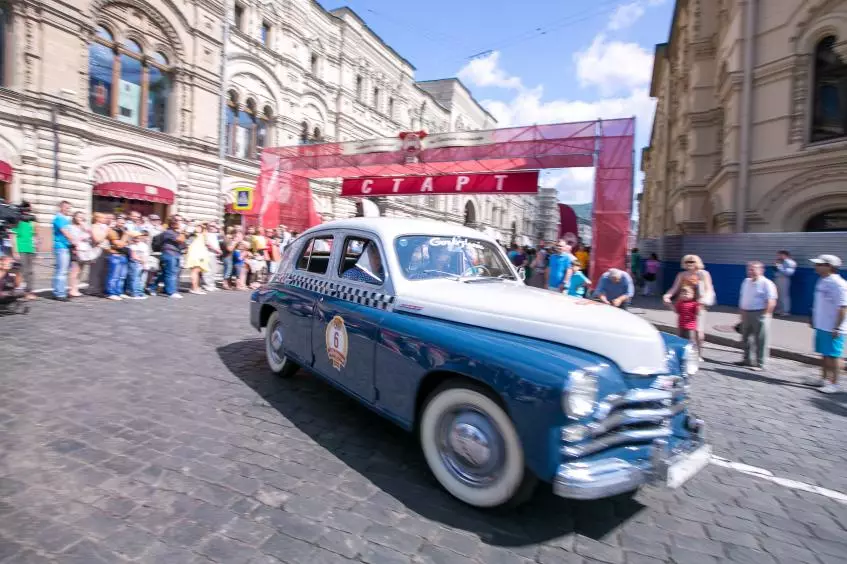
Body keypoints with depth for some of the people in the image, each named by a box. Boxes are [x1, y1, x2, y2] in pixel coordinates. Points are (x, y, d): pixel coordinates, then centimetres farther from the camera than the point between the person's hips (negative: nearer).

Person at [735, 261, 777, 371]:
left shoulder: (766, 284, -10)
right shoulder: (746, 282, 11)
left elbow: (771, 302, -15)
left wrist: (764, 315, -17)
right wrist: (742, 313, 12)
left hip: (759, 314, -8)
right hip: (746, 314, 8)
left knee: (760, 340, -2)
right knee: (745, 338, 15)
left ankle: (760, 364, 5)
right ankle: (747, 359, 28)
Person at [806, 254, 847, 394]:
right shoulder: (822, 281, 9)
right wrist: (814, 319, 20)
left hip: (832, 329, -8)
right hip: (821, 326, 8)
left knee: (833, 356, 1)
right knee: (824, 354, 17)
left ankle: (834, 383, 11)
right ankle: (824, 378, 29)